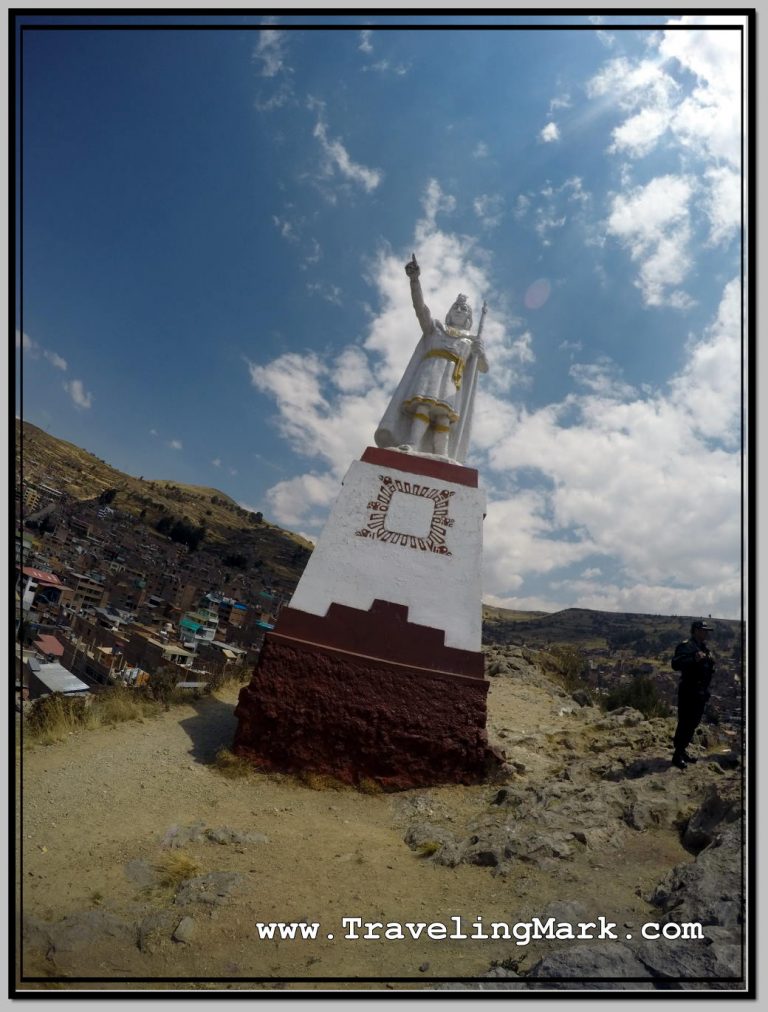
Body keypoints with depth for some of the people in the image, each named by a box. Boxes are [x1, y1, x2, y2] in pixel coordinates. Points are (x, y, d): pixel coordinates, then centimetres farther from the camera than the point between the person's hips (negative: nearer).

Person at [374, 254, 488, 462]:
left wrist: (481, 353, -2)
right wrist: (415, 279, -5)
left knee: (444, 413, -19)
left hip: (453, 379, 1)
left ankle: (441, 458, -33)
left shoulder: (471, 341, 30)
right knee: (424, 402, -27)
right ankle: (411, 444, -46)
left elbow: (484, 367, 20)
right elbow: (420, 306, 10)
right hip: (431, 369, -1)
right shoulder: (435, 327, 27)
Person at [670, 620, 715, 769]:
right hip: (689, 693, -9)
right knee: (685, 724, -5)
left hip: (701, 693, 9)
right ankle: (677, 756, 4)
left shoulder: (704, 648, 14)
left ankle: (682, 751, 28)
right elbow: (675, 664, -30)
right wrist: (694, 659, -39)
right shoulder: (686, 646, -15)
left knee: (693, 724, 16)